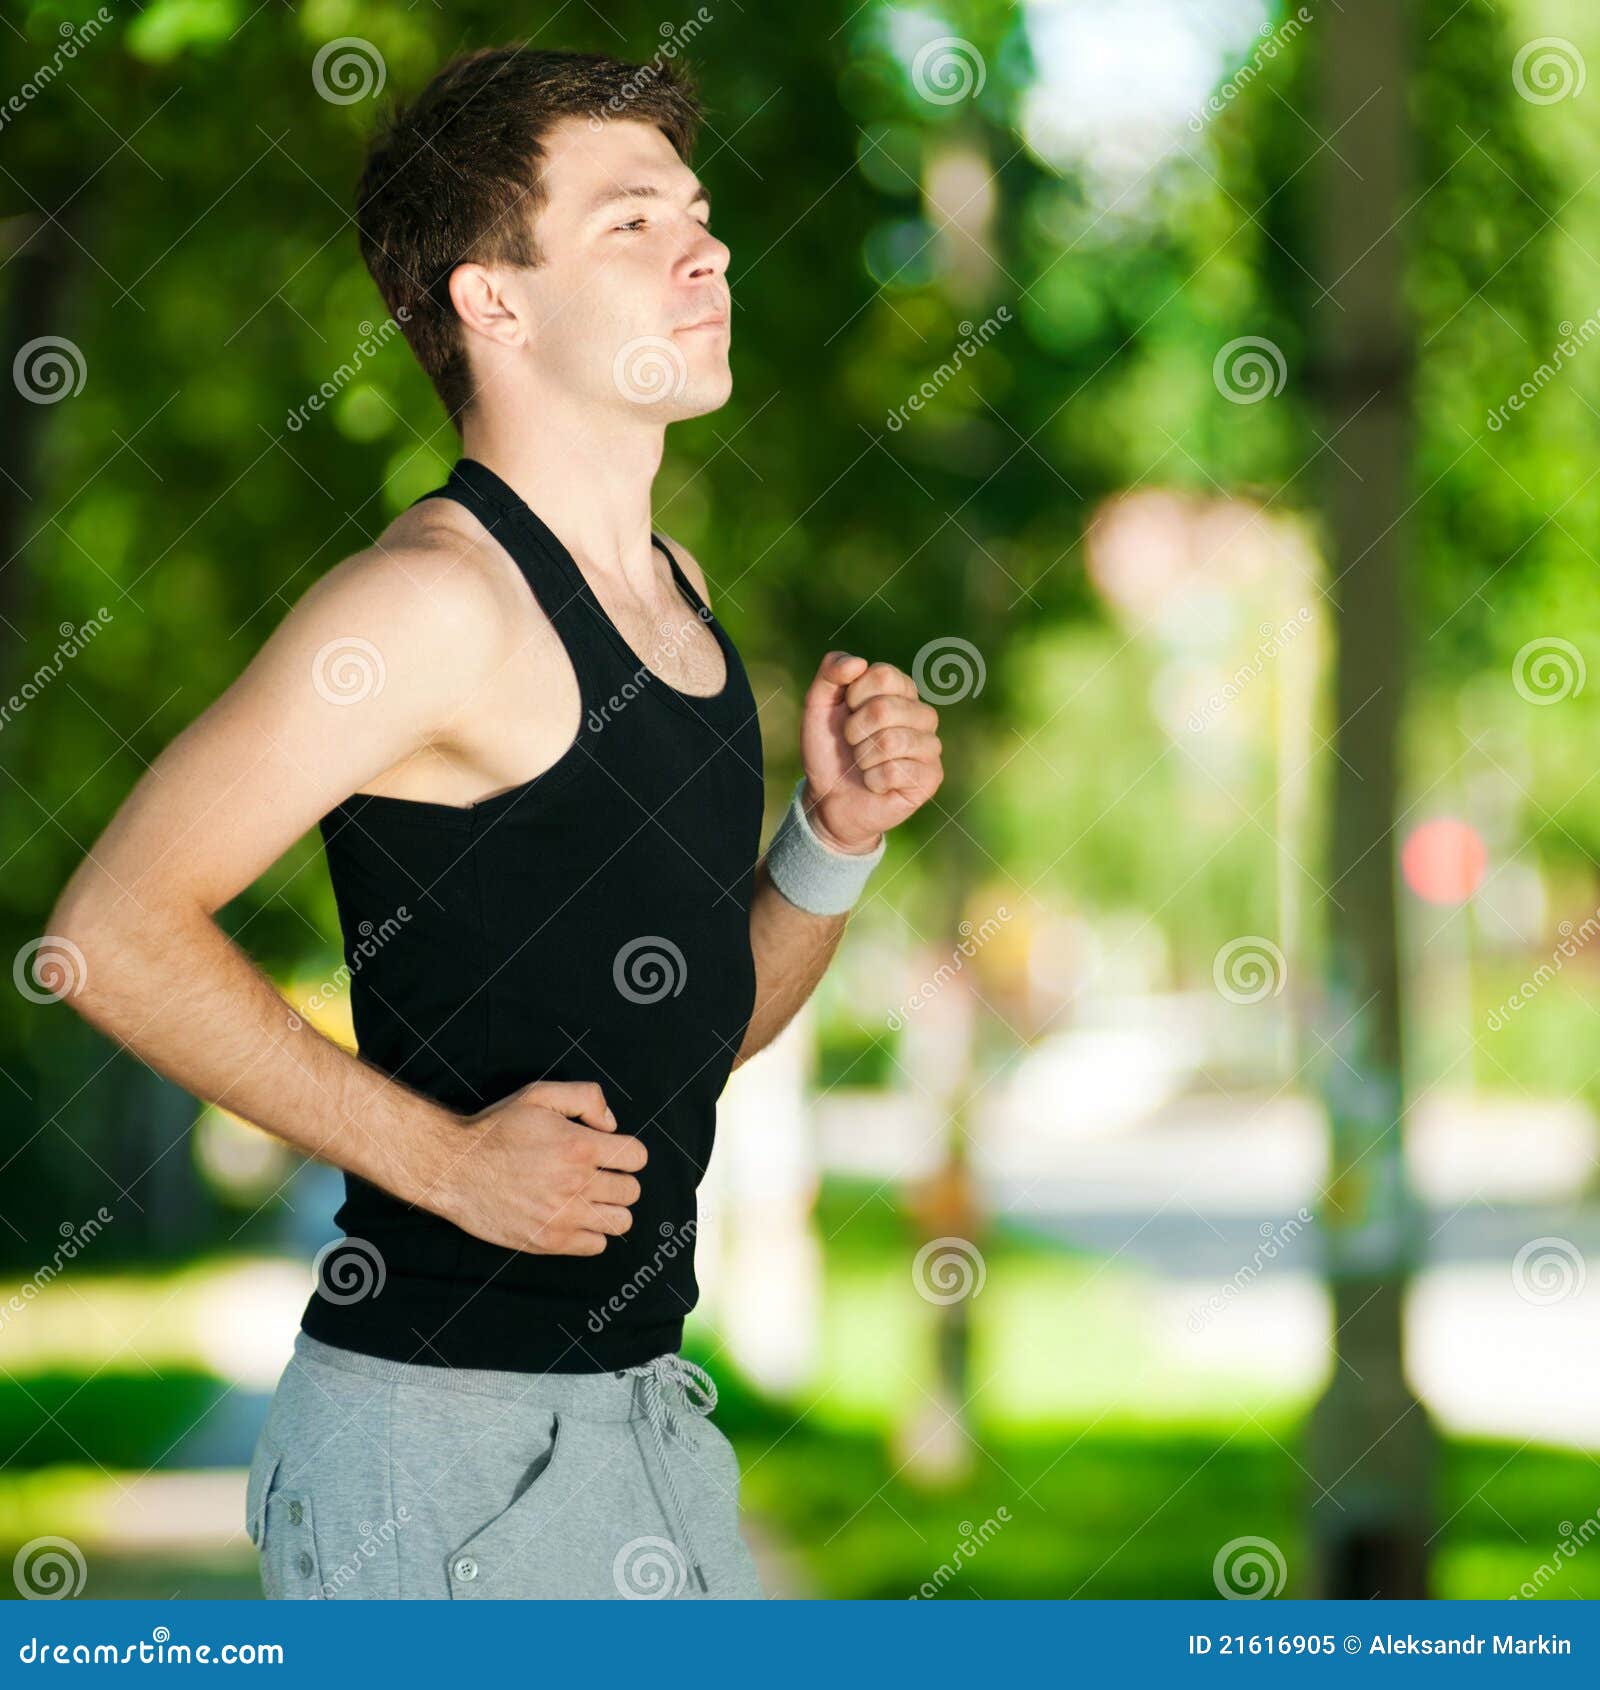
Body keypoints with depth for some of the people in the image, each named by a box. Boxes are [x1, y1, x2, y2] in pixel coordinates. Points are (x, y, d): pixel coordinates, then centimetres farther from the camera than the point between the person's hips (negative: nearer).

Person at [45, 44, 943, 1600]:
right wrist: (444, 1157, -19)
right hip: (445, 1432, -8)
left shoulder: (670, 588, 12)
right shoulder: (437, 600, -15)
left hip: (635, 1405, 9)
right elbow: (115, 930, -19)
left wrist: (833, 836, 2)